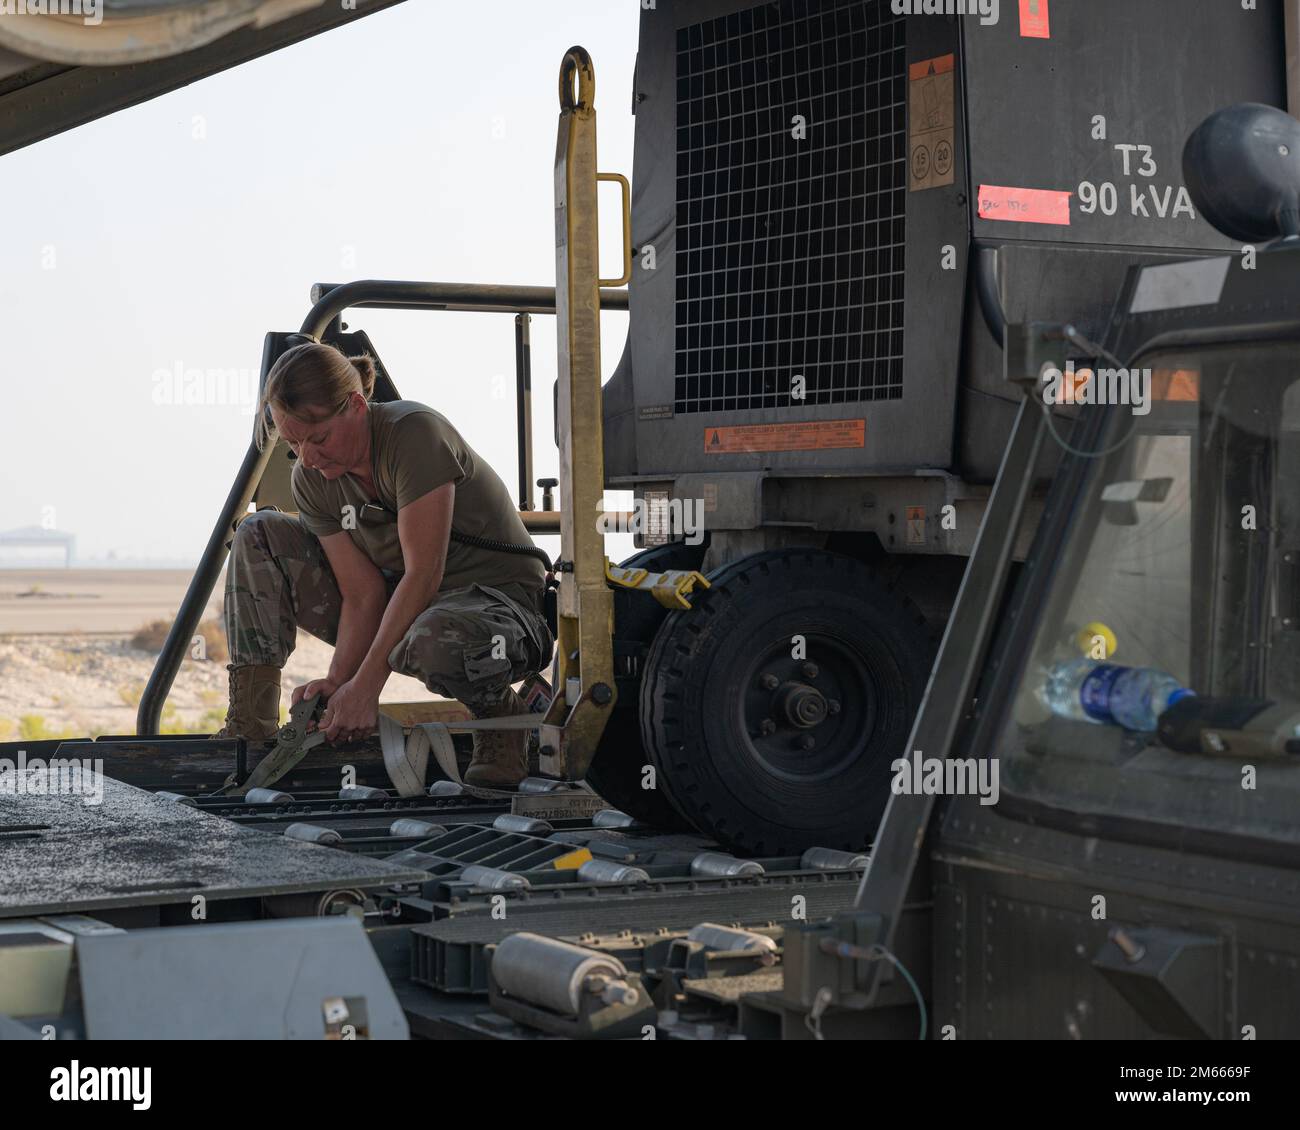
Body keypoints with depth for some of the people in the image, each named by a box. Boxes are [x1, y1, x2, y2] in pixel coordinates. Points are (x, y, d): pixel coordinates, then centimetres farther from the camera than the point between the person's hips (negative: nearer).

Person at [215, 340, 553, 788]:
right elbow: (362, 595, -8)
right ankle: (249, 726, -7)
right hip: (401, 608, 7)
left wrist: (365, 684, -29)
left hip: (500, 600, -7)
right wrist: (336, 683, -25)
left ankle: (500, 711, -8)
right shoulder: (312, 481, -4)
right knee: (259, 536, -5)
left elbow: (424, 574, -27)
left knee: (433, 642, -44)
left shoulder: (414, 433, -25)